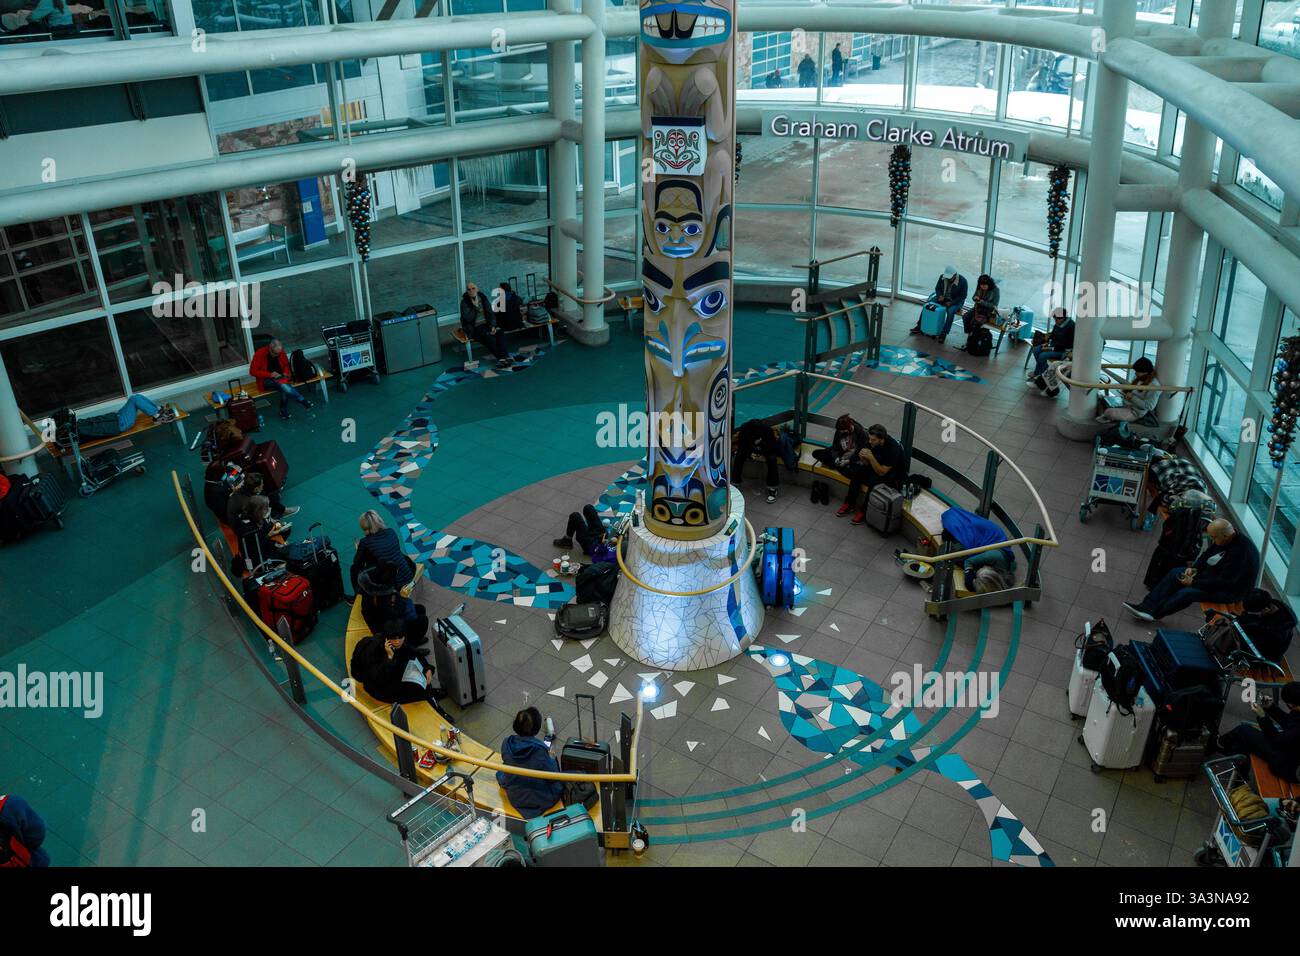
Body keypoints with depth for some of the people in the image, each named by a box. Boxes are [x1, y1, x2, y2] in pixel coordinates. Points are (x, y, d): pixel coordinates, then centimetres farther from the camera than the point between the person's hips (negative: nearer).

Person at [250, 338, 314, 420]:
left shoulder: (281, 352, -2)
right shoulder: (259, 354, -14)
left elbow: (286, 365, 16)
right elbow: (252, 371, -11)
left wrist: (285, 373, -7)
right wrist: (270, 374, -19)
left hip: (280, 377, 4)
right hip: (266, 380, -4)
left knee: (284, 389, -33)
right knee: (283, 385, -35)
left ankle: (283, 412, -19)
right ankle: (303, 401, -31)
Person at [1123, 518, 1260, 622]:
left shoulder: (1240, 552, -32)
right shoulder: (1226, 536, -5)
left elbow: (1224, 582, -29)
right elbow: (1207, 554, 12)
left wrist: (1194, 583, -24)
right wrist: (1195, 568, -6)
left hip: (1231, 590, -9)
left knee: (1187, 593, -26)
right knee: (1175, 573, -4)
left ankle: (1154, 613, -12)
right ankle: (1147, 606, -11)